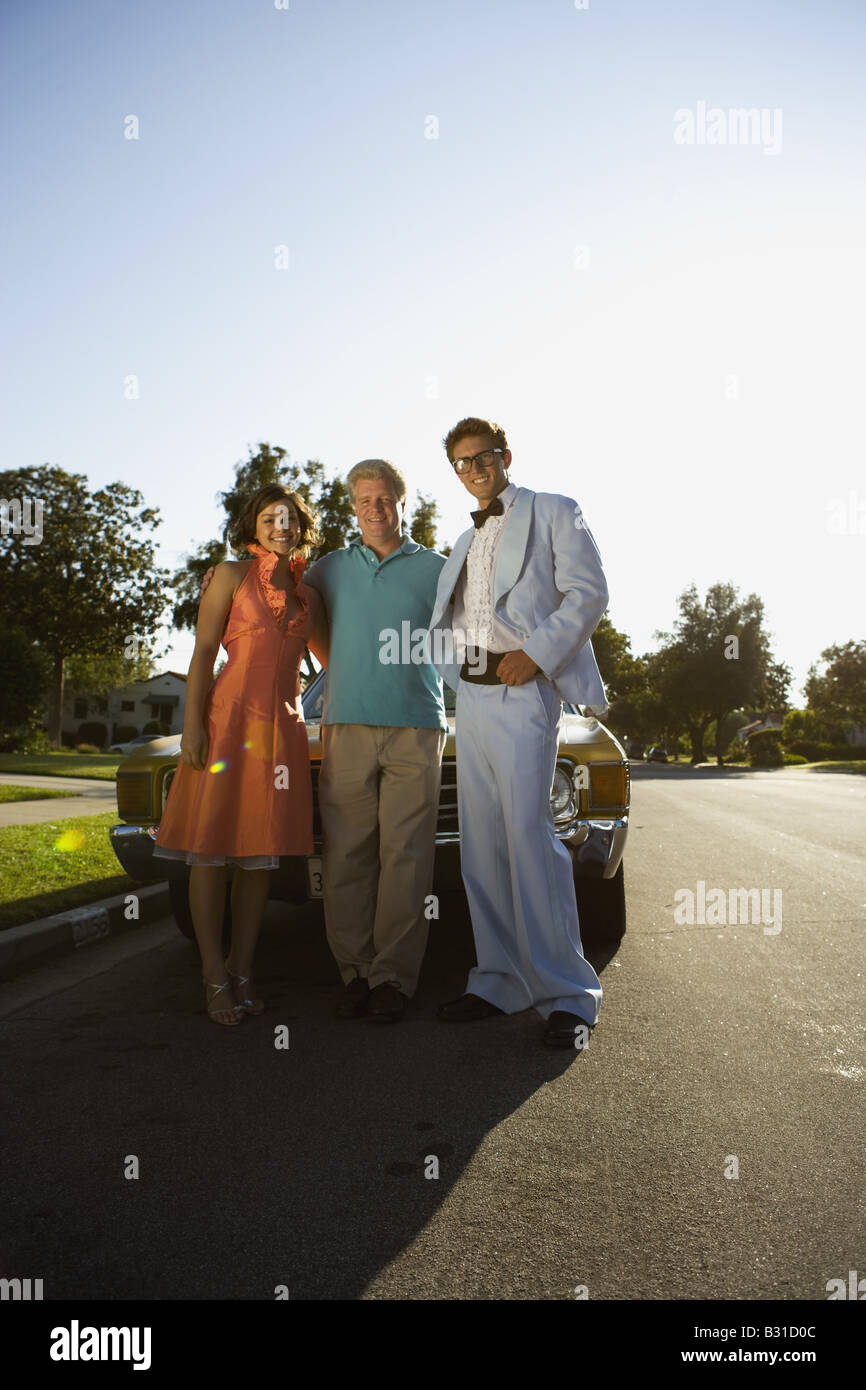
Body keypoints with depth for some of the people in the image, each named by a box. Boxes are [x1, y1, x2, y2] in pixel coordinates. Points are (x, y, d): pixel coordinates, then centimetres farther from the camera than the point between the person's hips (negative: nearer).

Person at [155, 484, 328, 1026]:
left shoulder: (307, 594, 17)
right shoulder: (232, 575, 4)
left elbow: (332, 659, 29)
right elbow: (203, 653, -3)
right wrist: (192, 724, -11)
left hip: (284, 727, 4)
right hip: (229, 717, -4)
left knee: (263, 851, 4)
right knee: (212, 847, -4)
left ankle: (243, 970, 12)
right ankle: (215, 977, 4)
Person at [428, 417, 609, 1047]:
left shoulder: (553, 511, 6)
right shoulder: (465, 542, 27)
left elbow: (588, 592, -6)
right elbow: (444, 616, 27)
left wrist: (535, 653, -17)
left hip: (522, 688, -7)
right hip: (470, 690, 7)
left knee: (527, 835, -15)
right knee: (481, 843, 5)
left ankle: (568, 993, -8)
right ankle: (501, 980, 13)